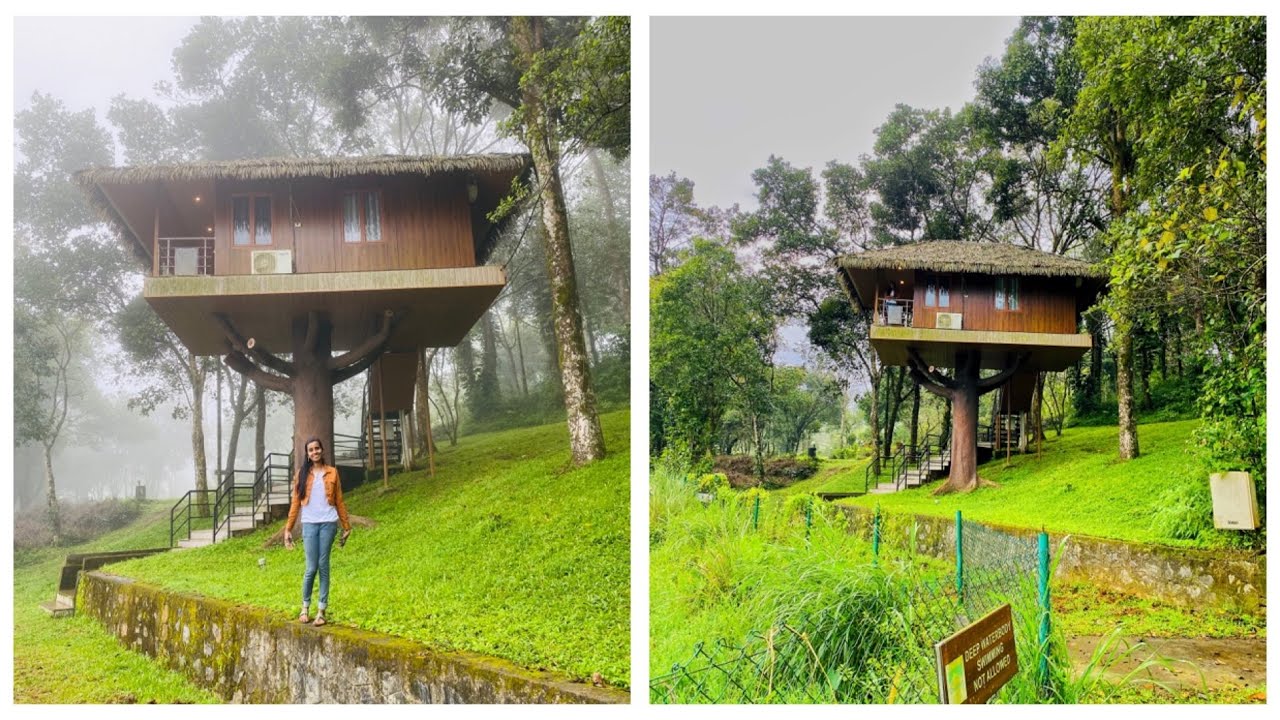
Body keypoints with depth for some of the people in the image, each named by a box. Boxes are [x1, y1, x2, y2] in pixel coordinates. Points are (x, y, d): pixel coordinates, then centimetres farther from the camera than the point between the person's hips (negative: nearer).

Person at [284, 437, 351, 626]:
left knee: (323, 565, 1)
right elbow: (295, 502, 6)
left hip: (328, 523, 0)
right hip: (309, 524, 0)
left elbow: (339, 501, 9)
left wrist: (346, 526, 8)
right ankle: (305, 607, 16)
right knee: (311, 567, -3)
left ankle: (321, 610, 6)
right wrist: (288, 528, 2)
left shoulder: (332, 472, 8)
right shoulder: (302, 473, 7)